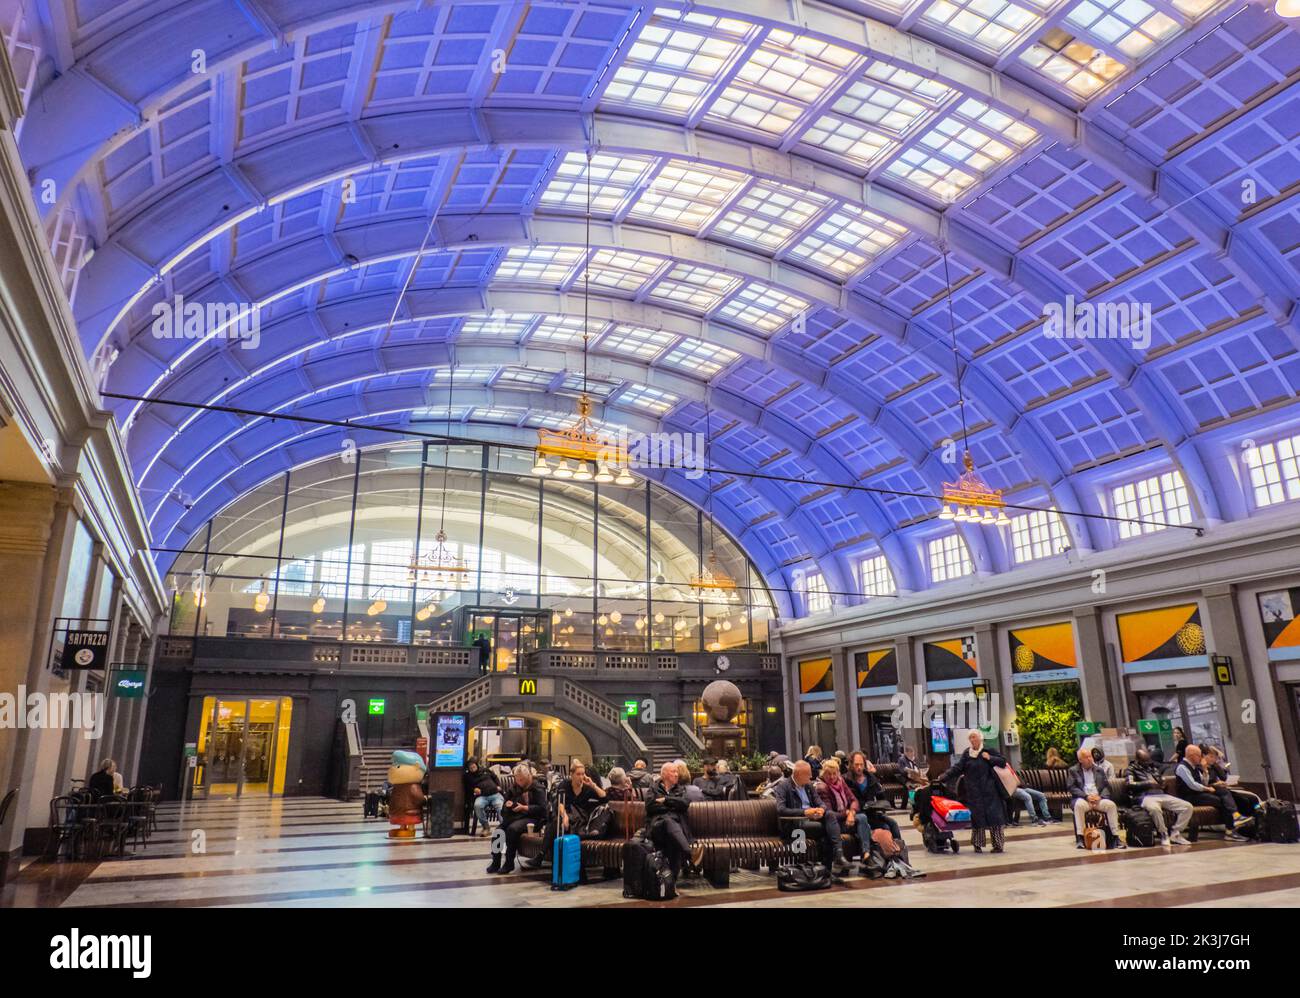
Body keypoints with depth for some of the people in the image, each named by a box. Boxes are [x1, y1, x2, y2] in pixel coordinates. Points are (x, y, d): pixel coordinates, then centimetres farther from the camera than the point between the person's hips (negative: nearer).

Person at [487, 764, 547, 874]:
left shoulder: (537, 788, -5)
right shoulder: (515, 788, 14)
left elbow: (542, 808, -13)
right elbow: (506, 799, 23)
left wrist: (524, 808, -18)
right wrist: (507, 804, -2)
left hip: (532, 818, -6)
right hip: (515, 816, 6)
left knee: (512, 828, -32)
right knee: (499, 831, -20)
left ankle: (509, 864, -20)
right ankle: (496, 862, -11)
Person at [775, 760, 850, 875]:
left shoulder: (809, 785, 16)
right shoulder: (783, 786, -6)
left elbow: (819, 802, 14)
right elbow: (781, 810, -18)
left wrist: (821, 810, -12)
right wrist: (804, 812, -24)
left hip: (813, 818, 6)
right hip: (797, 822, -6)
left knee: (830, 814, -25)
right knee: (827, 828, -28)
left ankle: (839, 856, -34)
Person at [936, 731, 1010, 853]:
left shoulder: (989, 751, 4)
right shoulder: (966, 754, 8)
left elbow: (1003, 762, 3)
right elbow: (956, 768, 1)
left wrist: (990, 758, -11)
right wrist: (942, 778, -9)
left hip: (990, 791, -2)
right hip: (974, 793, 2)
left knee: (994, 816, -3)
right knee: (976, 817, 2)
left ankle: (998, 845, 6)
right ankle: (977, 845, 11)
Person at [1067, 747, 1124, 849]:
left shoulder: (1099, 770, 19)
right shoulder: (1073, 771, 10)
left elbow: (1106, 786, 12)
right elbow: (1071, 787, -1)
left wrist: (1100, 796, -8)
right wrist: (1086, 796, -13)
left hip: (1098, 798, 3)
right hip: (1083, 798, -3)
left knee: (1111, 805, -28)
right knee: (1079, 805, -37)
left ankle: (1116, 837, -24)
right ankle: (1079, 838, -37)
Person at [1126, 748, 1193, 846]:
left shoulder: (1153, 767, 25)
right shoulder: (1131, 769, 8)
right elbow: (1130, 784, -8)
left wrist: (1162, 784, 8)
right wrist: (1148, 784, -13)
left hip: (1161, 795, 6)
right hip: (1145, 796, -6)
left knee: (1187, 806, -11)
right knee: (1154, 808, -41)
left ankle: (1176, 834, -6)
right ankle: (1164, 835, -19)